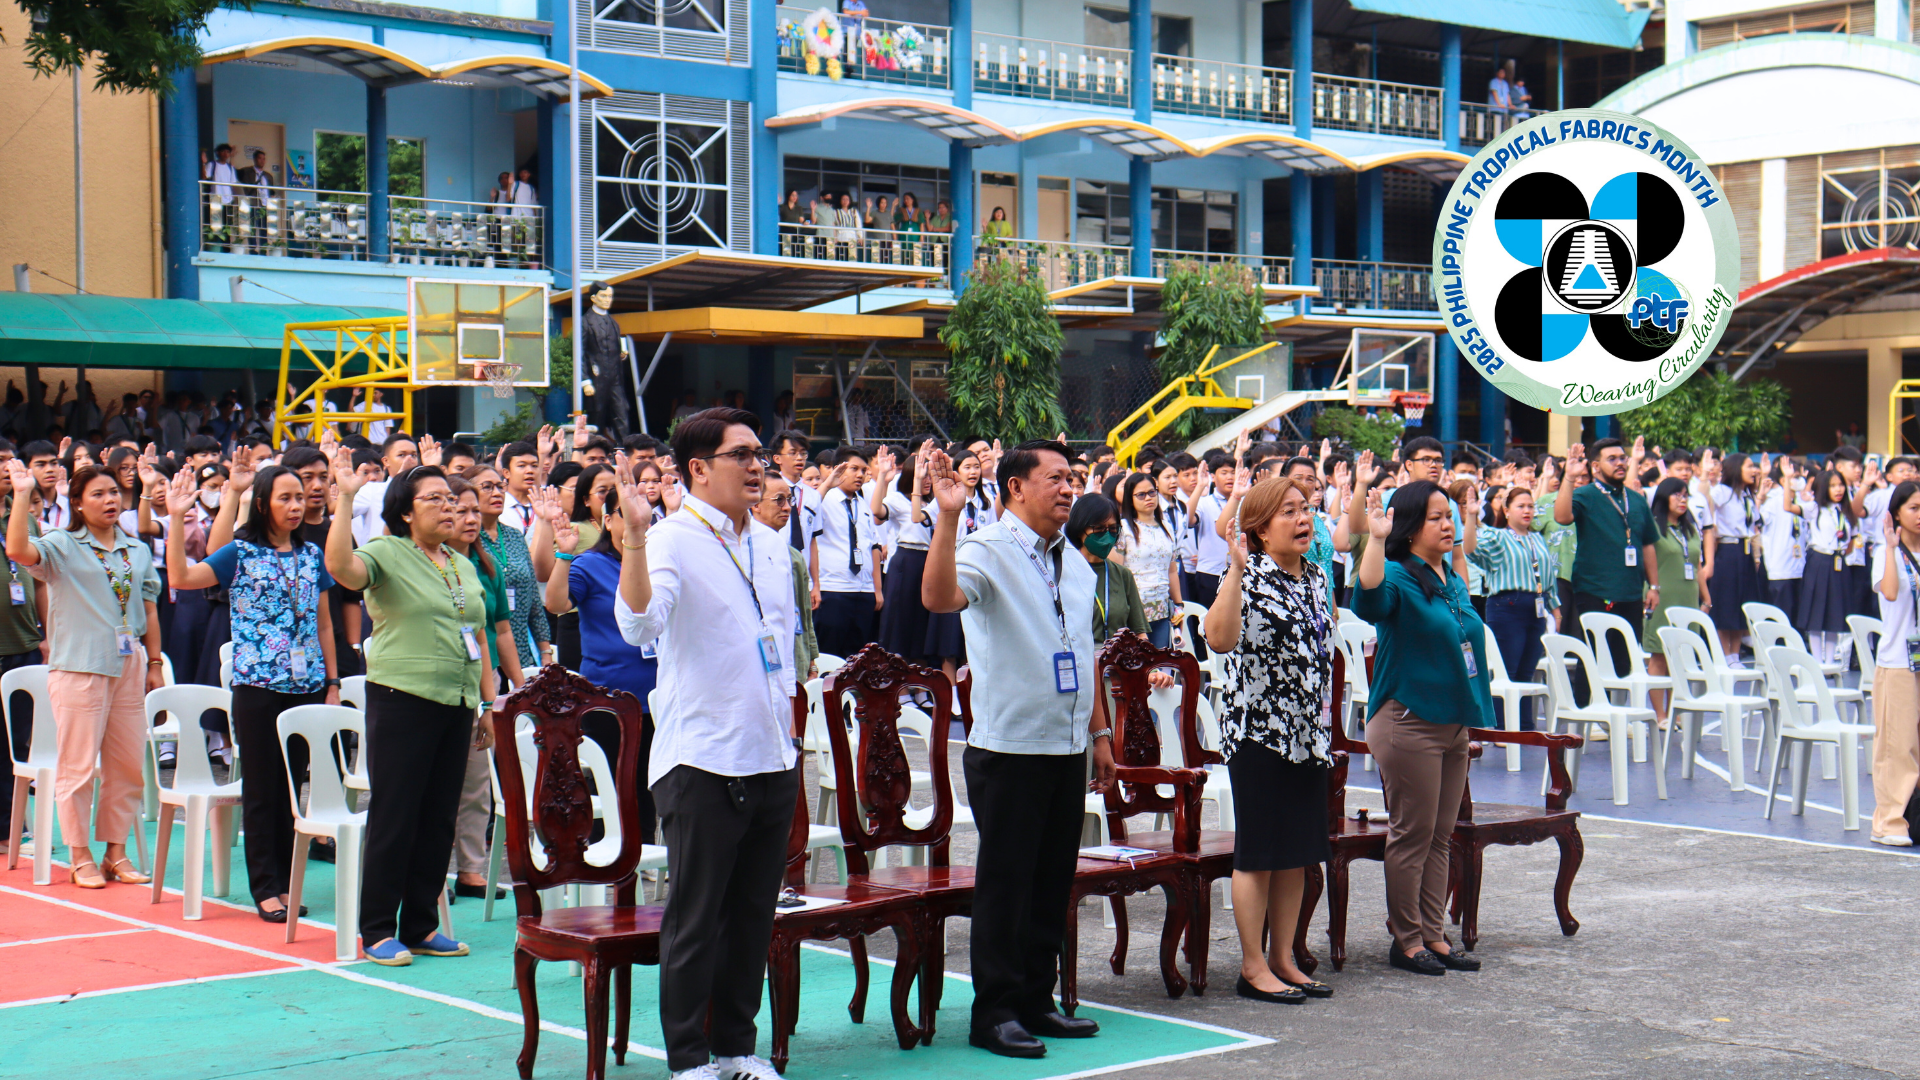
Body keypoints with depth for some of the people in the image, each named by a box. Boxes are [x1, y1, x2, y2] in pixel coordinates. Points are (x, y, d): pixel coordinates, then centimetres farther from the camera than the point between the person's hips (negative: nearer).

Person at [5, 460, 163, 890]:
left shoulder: (138, 551, 13)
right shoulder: (62, 546, 0)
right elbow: (18, 550, -21)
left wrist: (154, 663, 12)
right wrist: (22, 496, -22)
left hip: (129, 666, 5)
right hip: (79, 667, -4)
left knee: (128, 764, 7)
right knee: (79, 765, 0)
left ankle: (116, 852, 18)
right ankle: (80, 858, 9)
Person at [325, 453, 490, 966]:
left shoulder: (464, 567, 17)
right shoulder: (386, 554, -4)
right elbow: (340, 567, -26)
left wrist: (488, 703, 17)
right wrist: (346, 499, -28)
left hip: (456, 706, 7)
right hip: (401, 700, -7)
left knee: (439, 819, 9)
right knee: (394, 818, -3)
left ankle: (421, 927, 18)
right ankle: (377, 932, 5)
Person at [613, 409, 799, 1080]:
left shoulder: (771, 545, 12)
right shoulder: (671, 540, -10)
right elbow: (639, 625, -28)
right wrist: (634, 534, -37)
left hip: (773, 759, 7)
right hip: (703, 761, -7)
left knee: (754, 914, 13)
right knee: (695, 918, 1)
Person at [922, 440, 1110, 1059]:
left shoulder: (1073, 563, 13)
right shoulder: (986, 551, -10)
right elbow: (939, 597, -31)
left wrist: (1100, 734, 20)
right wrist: (948, 519, -39)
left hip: (1068, 750, 7)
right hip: (1008, 748, -7)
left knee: (1053, 882, 13)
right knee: (1005, 885, -2)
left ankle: (1036, 1002, 23)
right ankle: (995, 1013, 6)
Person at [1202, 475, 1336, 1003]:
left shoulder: (1316, 576, 11)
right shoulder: (1250, 578, -12)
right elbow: (1220, 639, -31)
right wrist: (1236, 571, -34)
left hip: (1307, 732, 7)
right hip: (1258, 729, -7)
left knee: (1298, 852, 11)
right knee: (1258, 853, -1)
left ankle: (1283, 959, 20)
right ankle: (1253, 967, 6)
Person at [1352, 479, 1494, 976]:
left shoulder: (1454, 582, 14)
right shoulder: (1398, 576, -11)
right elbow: (1368, 600, -34)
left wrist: (1473, 715, 24)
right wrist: (1375, 540, -42)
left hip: (1453, 724, 8)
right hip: (1408, 723, -8)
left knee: (1440, 837, 11)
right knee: (1412, 835, -2)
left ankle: (1433, 935, 18)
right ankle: (1406, 939, 7)